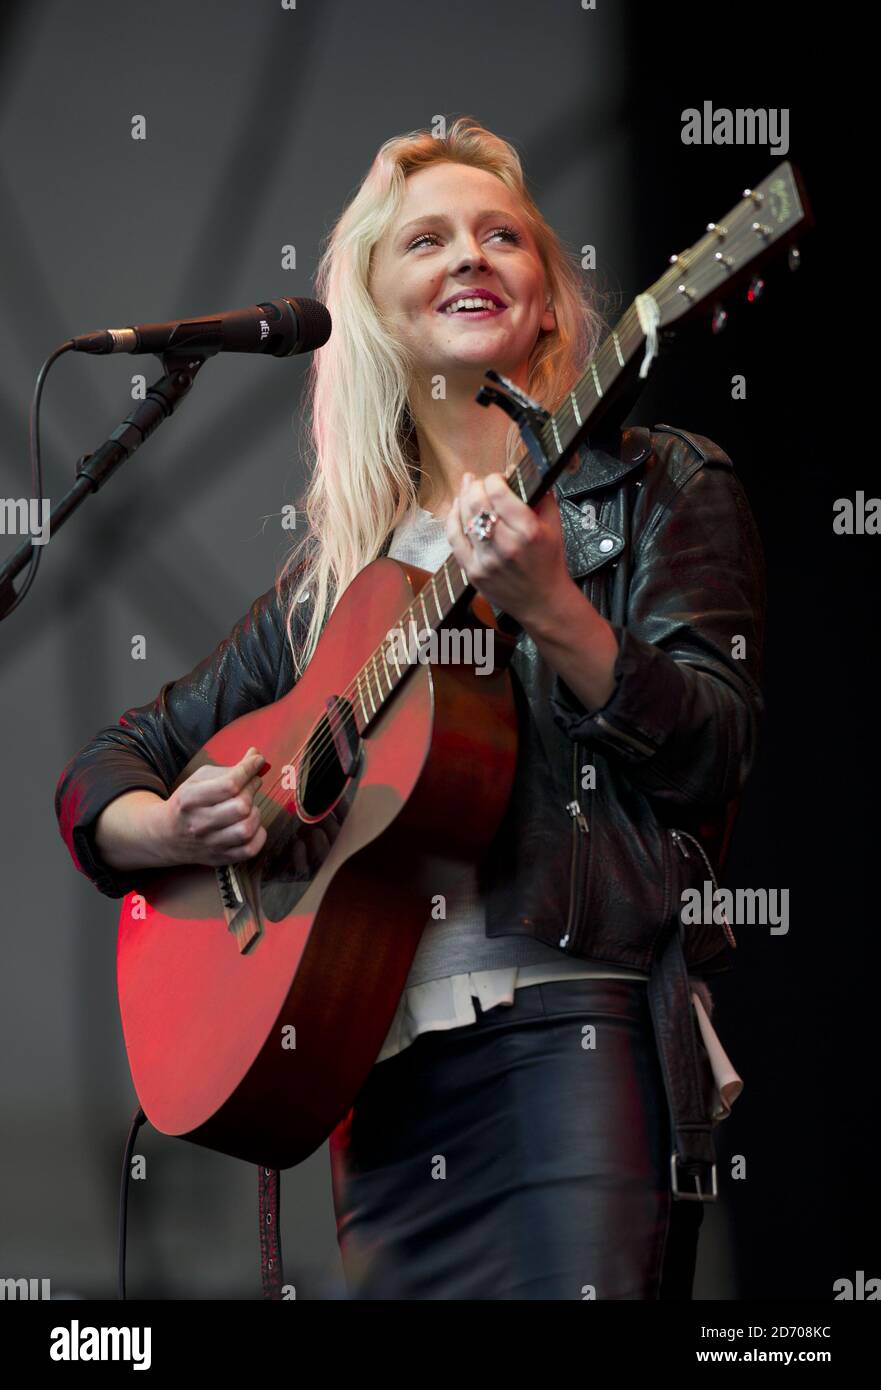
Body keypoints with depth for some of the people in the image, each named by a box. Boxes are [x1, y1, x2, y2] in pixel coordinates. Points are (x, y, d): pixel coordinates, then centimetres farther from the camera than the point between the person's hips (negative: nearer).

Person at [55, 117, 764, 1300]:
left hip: (580, 1016, -4)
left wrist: (550, 611, -18)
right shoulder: (336, 572, 18)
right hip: (387, 1062, 4)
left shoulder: (656, 486, 8)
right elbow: (108, 767, 23)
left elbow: (717, 759, -5)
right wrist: (172, 832, 0)